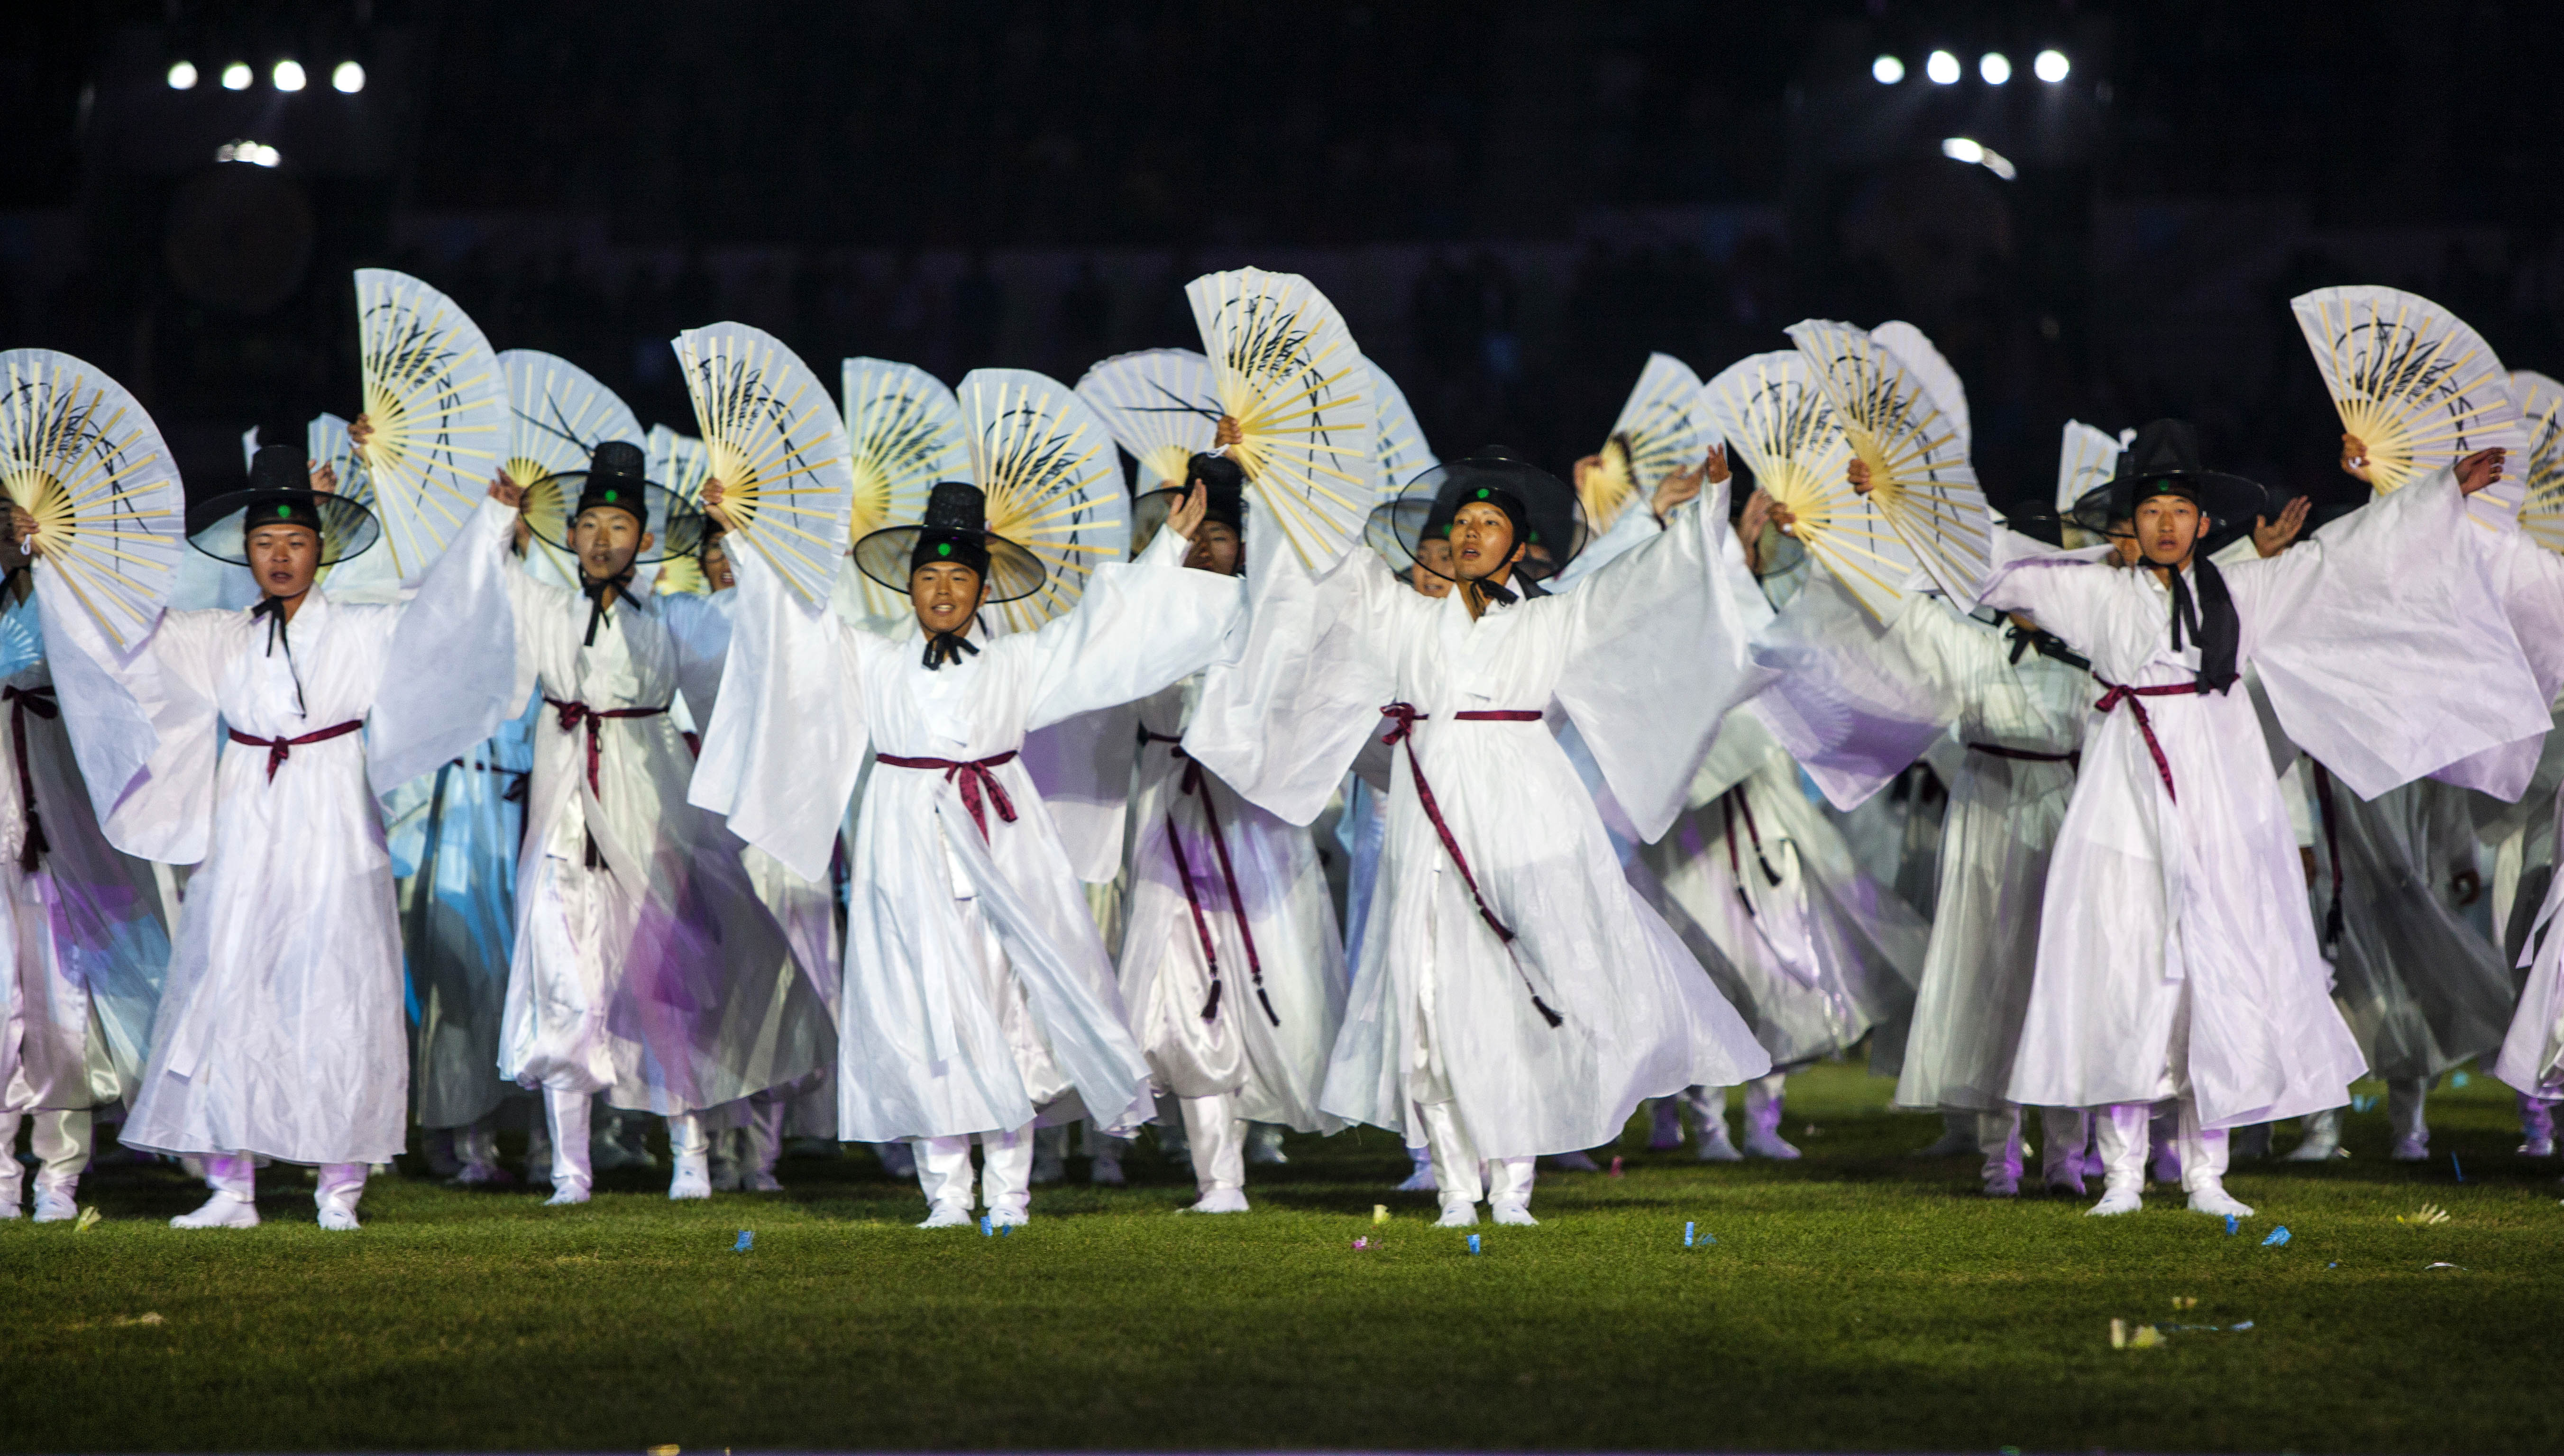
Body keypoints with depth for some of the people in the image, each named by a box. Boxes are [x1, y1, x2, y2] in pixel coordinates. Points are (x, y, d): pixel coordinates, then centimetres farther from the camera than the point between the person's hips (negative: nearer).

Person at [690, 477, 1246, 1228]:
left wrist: (1170, 544, 15)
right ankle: (946, 1195, -1)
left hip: (999, 851, 0)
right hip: (910, 852, 0)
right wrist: (739, 537, 8)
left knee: (1008, 1008, -3)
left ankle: (1009, 1193, 1)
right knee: (927, 1017, -4)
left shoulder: (1017, 664, 11)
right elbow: (792, 625, 11)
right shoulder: (873, 661, 10)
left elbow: (1102, 627, 15)